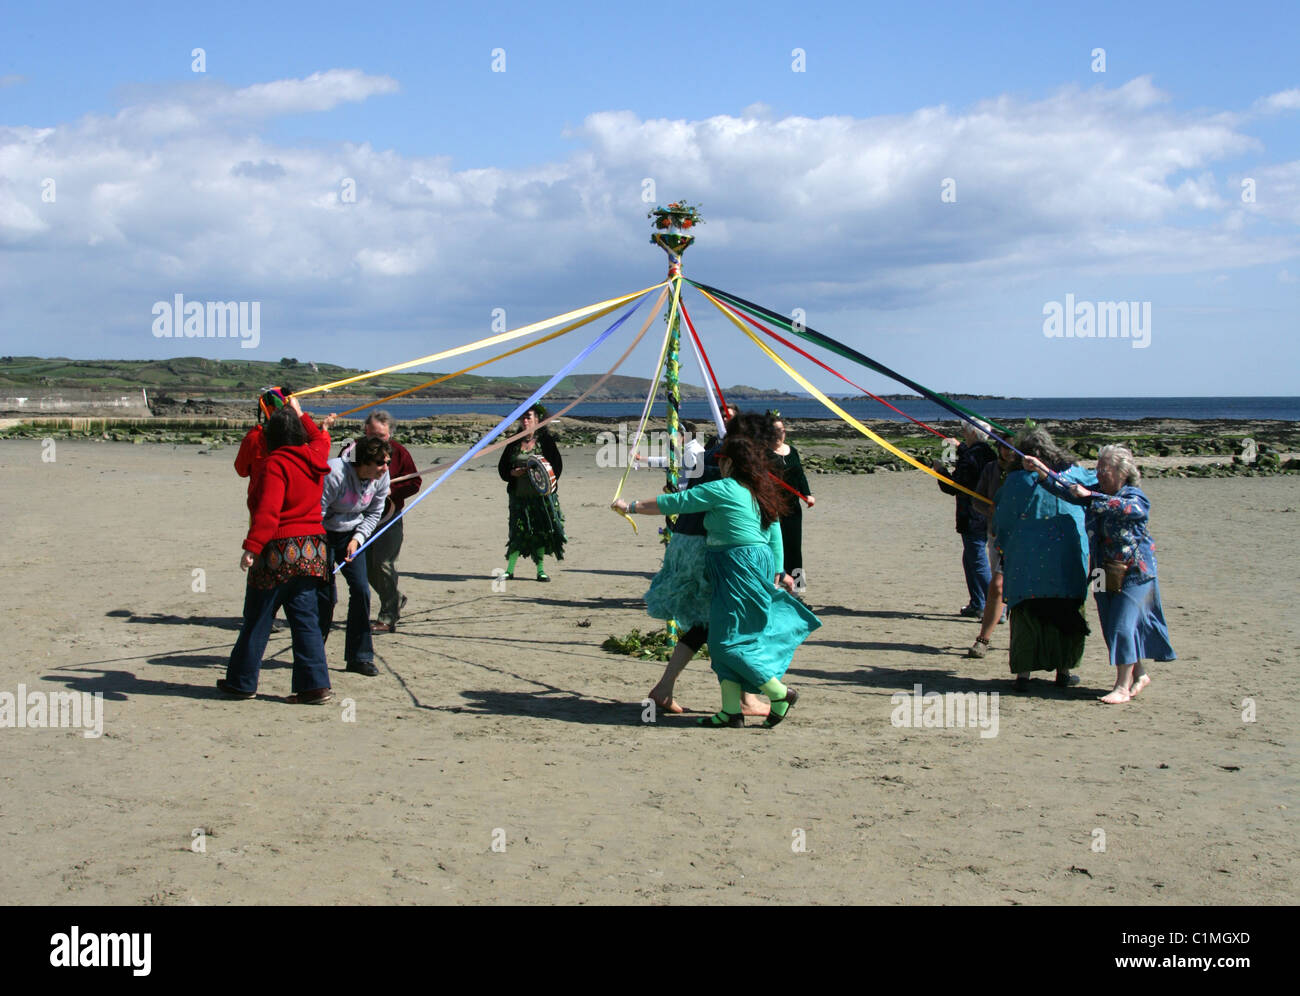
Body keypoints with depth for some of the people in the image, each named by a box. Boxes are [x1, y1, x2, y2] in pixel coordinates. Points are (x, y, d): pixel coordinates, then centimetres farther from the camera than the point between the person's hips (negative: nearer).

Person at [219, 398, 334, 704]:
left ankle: (242, 682, 15)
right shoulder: (315, 457, 8)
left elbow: (267, 512, -23)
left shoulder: (275, 464, -13)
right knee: (305, 618, 8)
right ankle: (315, 684, 2)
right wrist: (300, 414, 45)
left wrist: (252, 547, -26)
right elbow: (321, 437, 34)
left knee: (257, 620, 5)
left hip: (278, 551, -7)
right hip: (312, 549, 7)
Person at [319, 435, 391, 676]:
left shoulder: (381, 477, -10)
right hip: (322, 535, -5)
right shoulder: (335, 474, -29)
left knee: (361, 589, -7)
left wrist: (357, 539, -10)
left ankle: (359, 657, 3)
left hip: (351, 535, 5)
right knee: (326, 595, -9)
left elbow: (374, 514, 4)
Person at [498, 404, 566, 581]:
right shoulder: (514, 443, 9)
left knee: (541, 531, 1)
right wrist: (512, 473, -7)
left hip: (542, 494, -2)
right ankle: (509, 570, 2)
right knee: (518, 531, -1)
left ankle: (540, 570, 8)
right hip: (519, 495, 2)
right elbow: (502, 466, 14)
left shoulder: (545, 440, 1)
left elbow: (557, 464, 0)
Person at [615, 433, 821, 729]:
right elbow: (775, 537, 16)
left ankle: (781, 693, 0)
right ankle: (732, 710, 10)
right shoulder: (762, 492, 14)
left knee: (729, 639, -4)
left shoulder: (722, 490, -11)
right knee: (723, 640, 10)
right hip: (759, 565, 9)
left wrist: (631, 507, 3)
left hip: (738, 568, -9)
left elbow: (673, 503, -6)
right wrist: (778, 572, 22)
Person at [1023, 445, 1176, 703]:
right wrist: (1041, 471, -12)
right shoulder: (1095, 493, 7)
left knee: (1122, 625, -11)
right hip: (1104, 573, 7)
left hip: (1134, 574, -6)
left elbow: (1120, 506, -33)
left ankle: (1122, 686, -5)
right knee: (1112, 627, 10)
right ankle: (1139, 674, 27)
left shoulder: (1137, 499, -11)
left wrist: (1088, 496, -38)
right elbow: (1067, 491, -1)